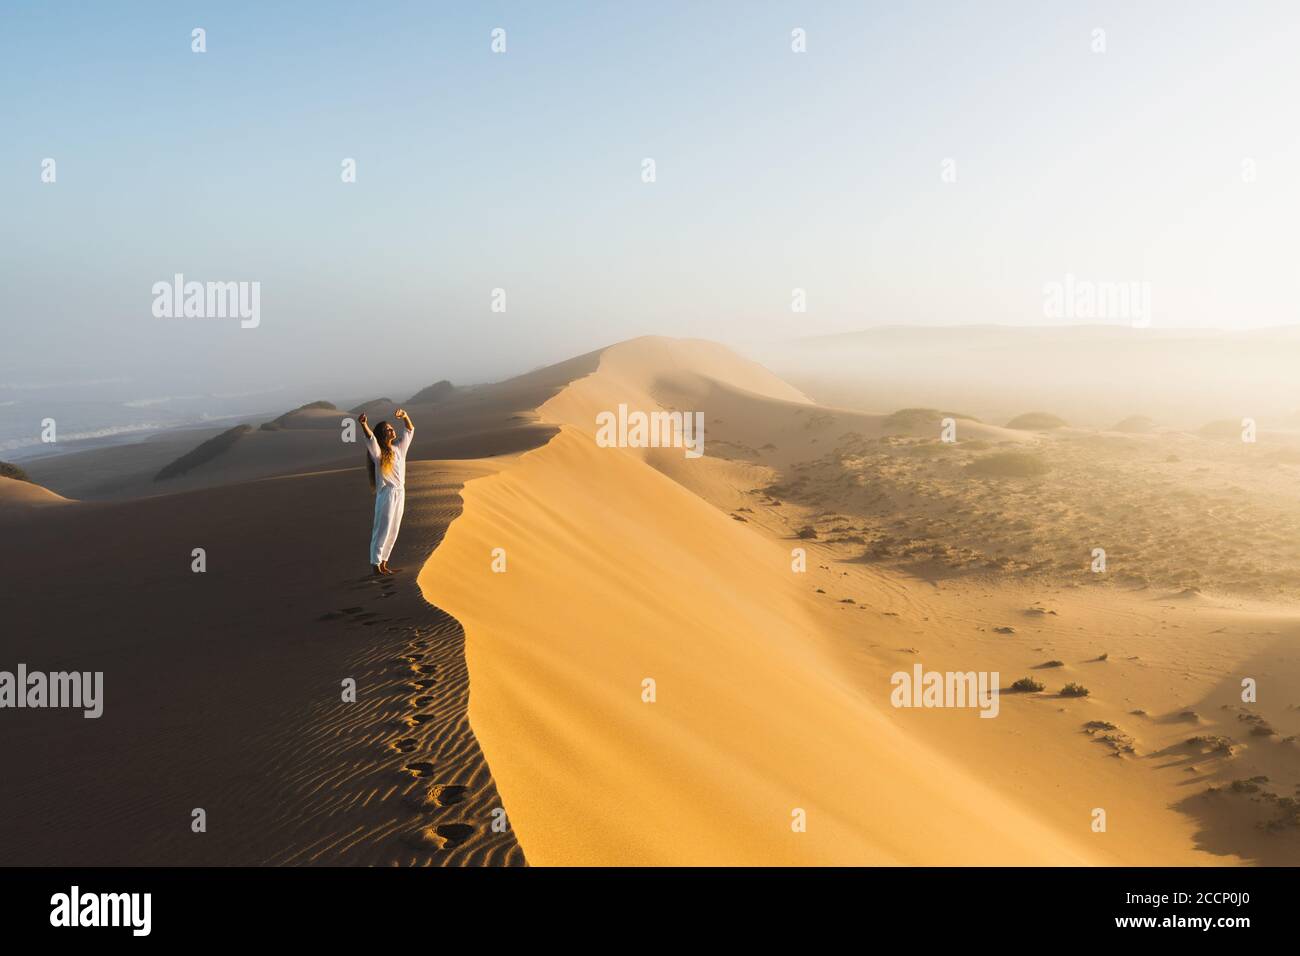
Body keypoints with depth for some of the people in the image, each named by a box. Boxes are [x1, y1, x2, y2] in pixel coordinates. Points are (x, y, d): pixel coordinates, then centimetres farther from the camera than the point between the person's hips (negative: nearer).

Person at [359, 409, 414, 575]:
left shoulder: (399, 447, 8)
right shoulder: (378, 452, -11)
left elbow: (410, 430, 13)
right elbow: (370, 438, -31)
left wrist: (405, 416, -6)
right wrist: (363, 424, -50)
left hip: (400, 493, 7)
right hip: (386, 494, -7)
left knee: (393, 532, 12)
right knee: (382, 530, -3)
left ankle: (383, 563, 22)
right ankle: (375, 564, 4)